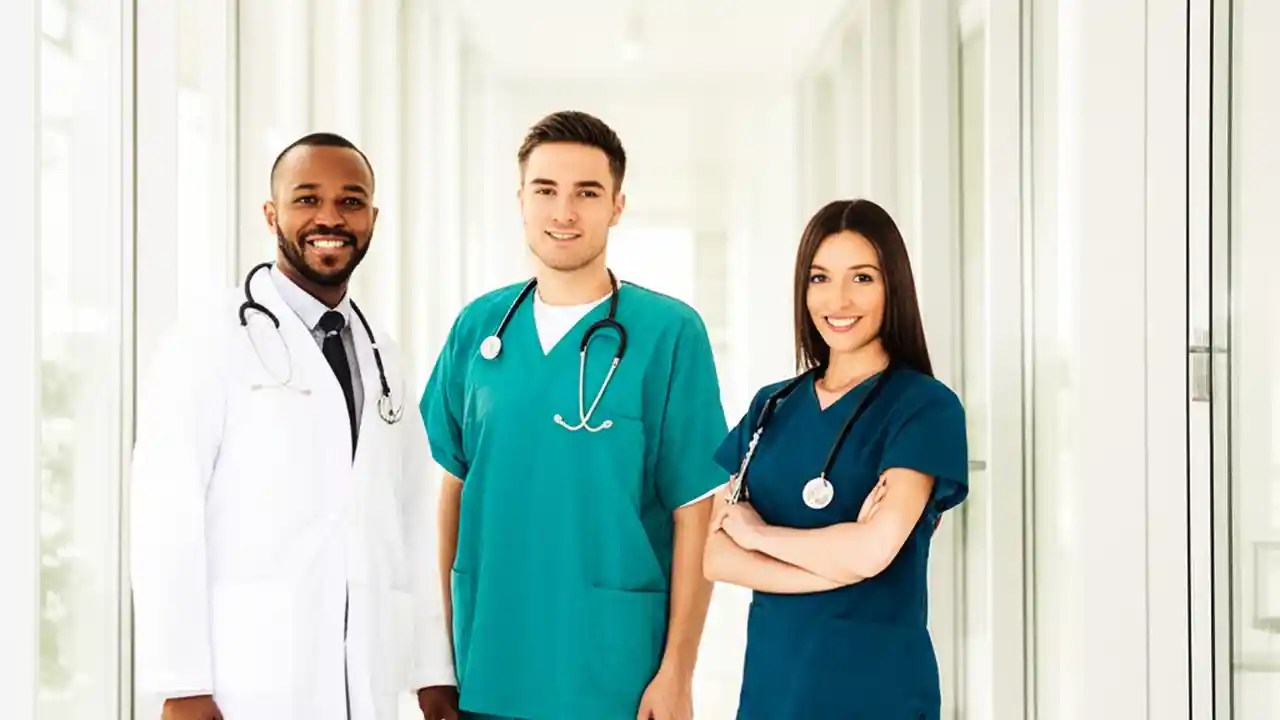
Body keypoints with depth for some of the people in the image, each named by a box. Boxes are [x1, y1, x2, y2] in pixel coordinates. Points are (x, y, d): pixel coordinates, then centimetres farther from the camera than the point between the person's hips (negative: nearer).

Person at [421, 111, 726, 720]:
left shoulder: (670, 332, -7)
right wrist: (438, 638, 4)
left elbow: (694, 514, -7)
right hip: (485, 671, 3)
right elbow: (454, 484, 10)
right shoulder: (478, 327, 4)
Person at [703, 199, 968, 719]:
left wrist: (758, 532, -5)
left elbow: (871, 551, -21)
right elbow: (713, 554, -1)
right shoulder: (771, 407, 7)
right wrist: (834, 566, -16)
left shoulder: (925, 407, -8)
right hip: (770, 675, 5)